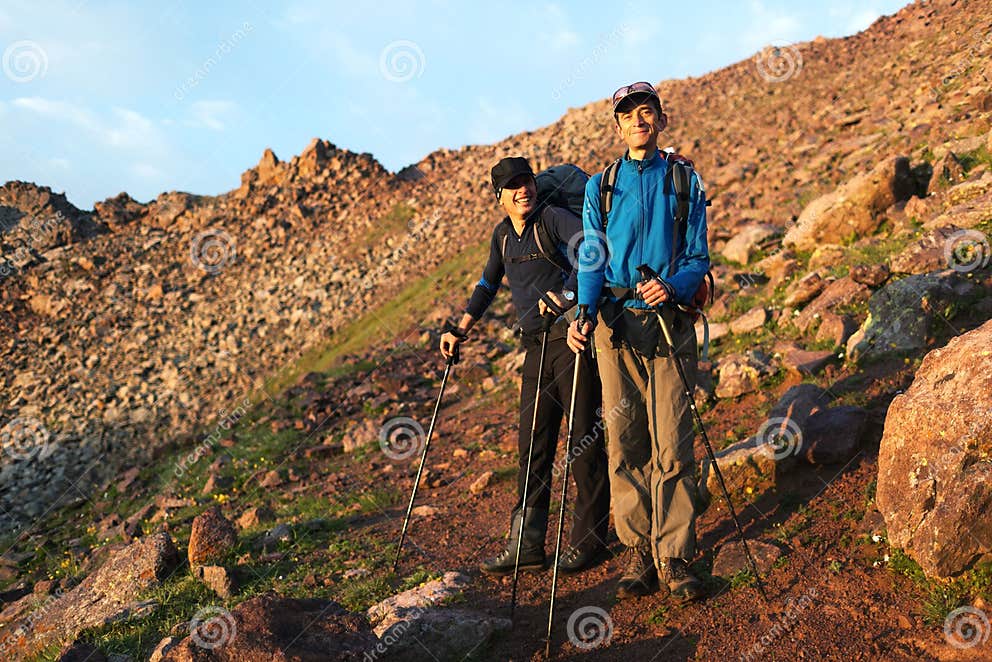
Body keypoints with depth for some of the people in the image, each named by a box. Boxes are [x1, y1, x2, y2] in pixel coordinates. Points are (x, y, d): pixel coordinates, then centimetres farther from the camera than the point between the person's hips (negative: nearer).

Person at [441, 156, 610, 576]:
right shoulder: (502, 234, 14)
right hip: (536, 345, 7)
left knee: (584, 439, -1)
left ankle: (589, 541, 10)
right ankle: (526, 544, 12)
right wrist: (460, 330, 23)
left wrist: (568, 292, -37)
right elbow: (488, 284, 26)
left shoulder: (552, 218, -7)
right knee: (533, 443, 6)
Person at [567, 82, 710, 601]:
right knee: (624, 443, 2)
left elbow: (698, 257, 7)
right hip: (616, 324, 1)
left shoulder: (685, 183, 10)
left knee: (672, 445, -4)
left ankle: (674, 558, 6)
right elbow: (592, 260, 7)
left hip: (670, 322, -1)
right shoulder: (599, 187, 12)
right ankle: (639, 553, 13)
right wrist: (582, 313, -10)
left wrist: (674, 286, -15)